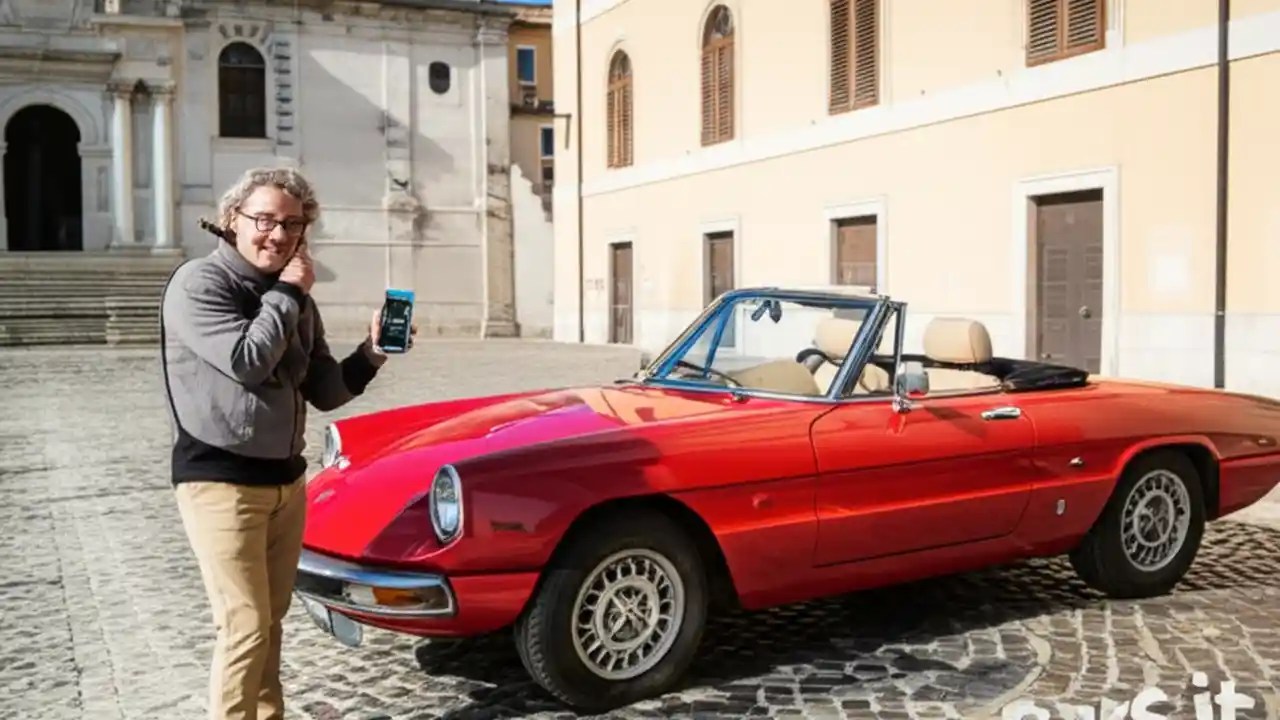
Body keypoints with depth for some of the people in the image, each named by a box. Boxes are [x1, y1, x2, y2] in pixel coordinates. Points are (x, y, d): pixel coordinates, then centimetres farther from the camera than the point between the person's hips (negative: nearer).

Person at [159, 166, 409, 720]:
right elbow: (247, 362, -22)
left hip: (287, 479, 7)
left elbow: (324, 393, 11)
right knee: (245, 627, -8)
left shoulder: (294, 297, 11)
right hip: (220, 480, -7)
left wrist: (370, 353, -5)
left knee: (271, 621, 14)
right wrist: (287, 294, -12)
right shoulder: (198, 284, -10)